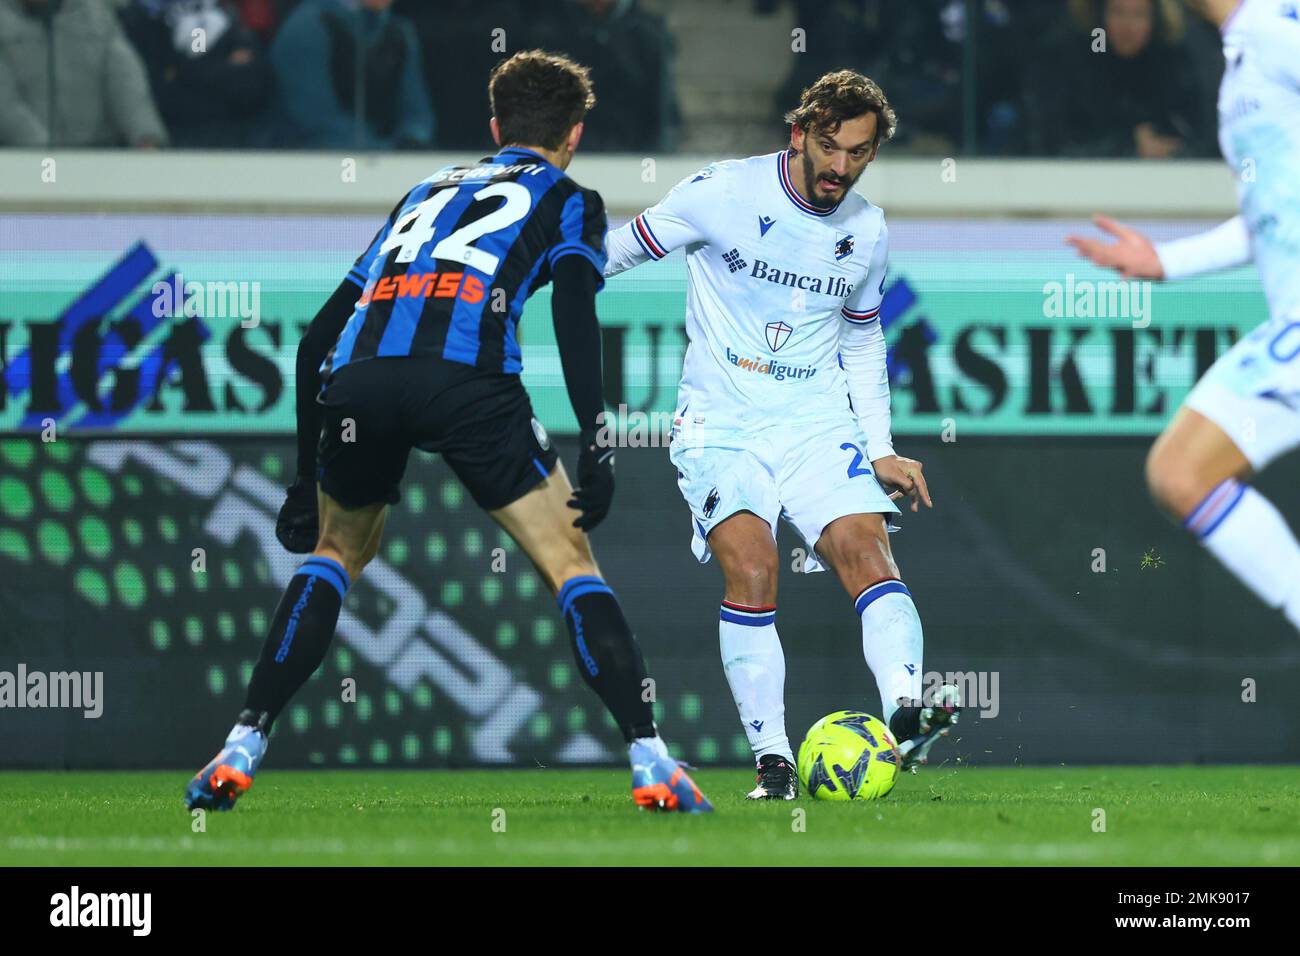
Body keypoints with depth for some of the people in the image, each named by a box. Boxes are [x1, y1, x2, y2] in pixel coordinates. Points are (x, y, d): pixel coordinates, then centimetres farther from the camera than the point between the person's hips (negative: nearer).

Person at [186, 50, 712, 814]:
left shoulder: (431, 191, 37)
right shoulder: (570, 200, 23)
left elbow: (326, 326, 34)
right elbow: (575, 320, 3)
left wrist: (308, 459, 39)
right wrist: (597, 450, 0)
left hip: (359, 374, 4)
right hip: (467, 374, -4)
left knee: (337, 552, 27)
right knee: (570, 562, 7)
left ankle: (240, 753, 17)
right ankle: (652, 765, -3)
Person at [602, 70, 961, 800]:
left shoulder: (869, 234, 5)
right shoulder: (724, 194, -9)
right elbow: (623, 251, 3)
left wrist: (881, 451, 14)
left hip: (817, 419, 3)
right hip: (721, 423, -3)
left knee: (866, 547, -20)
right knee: (751, 563, -22)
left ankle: (906, 714, -37)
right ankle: (772, 760, -17)